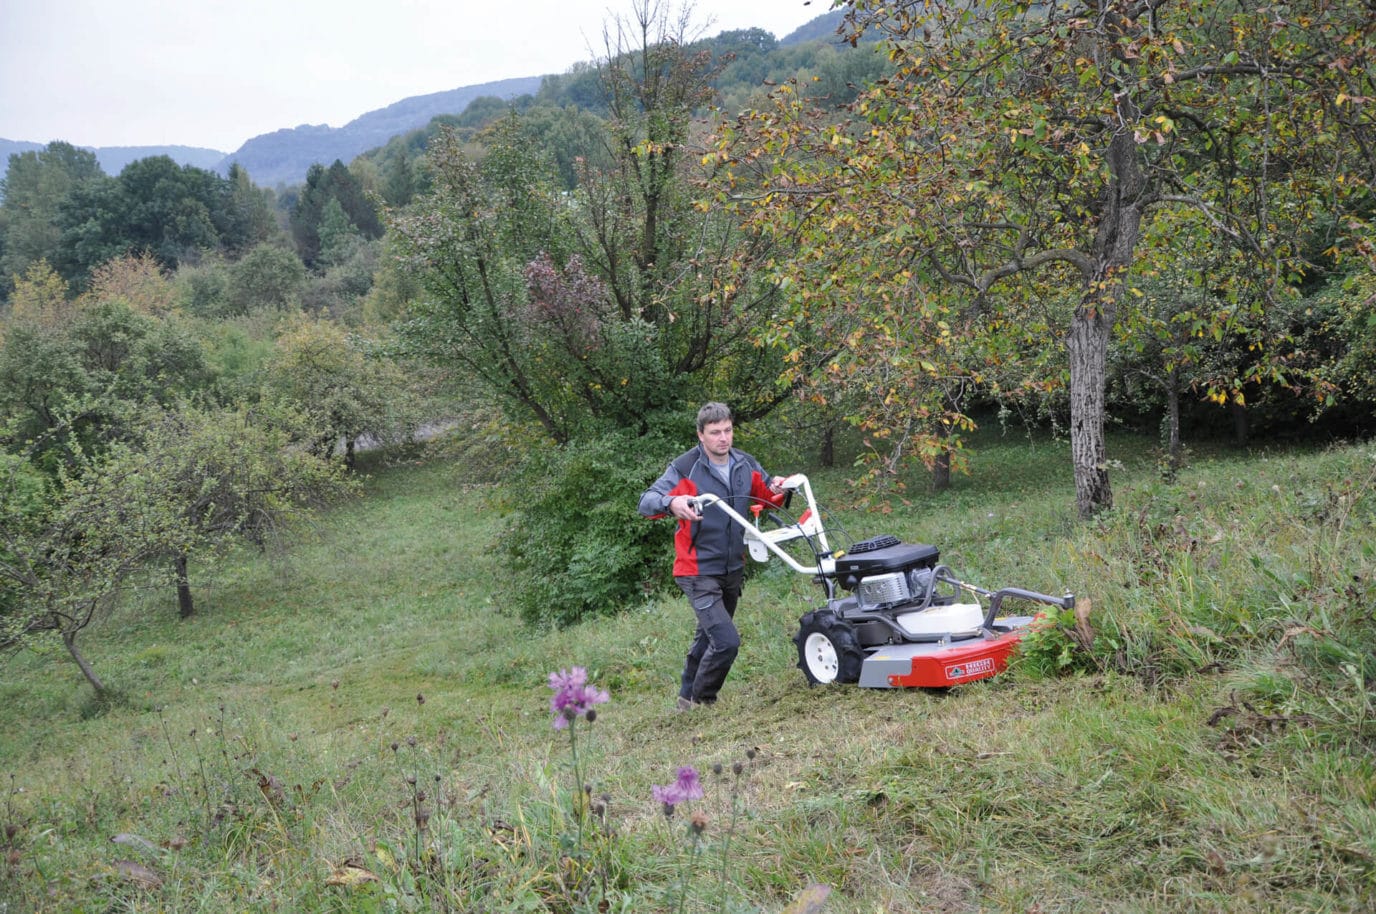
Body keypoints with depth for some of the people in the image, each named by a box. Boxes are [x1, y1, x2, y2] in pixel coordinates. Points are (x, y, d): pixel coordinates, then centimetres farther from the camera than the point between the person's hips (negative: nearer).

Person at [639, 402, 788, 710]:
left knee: (709, 636, 23)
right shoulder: (685, 468, -16)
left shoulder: (745, 465, 1)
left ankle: (687, 697, 42)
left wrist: (777, 491, -11)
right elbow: (646, 502, -23)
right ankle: (702, 702, 6)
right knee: (727, 641, -17)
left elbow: (769, 499, 13)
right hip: (699, 572, -7)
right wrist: (672, 503, -44)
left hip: (733, 569, 7)